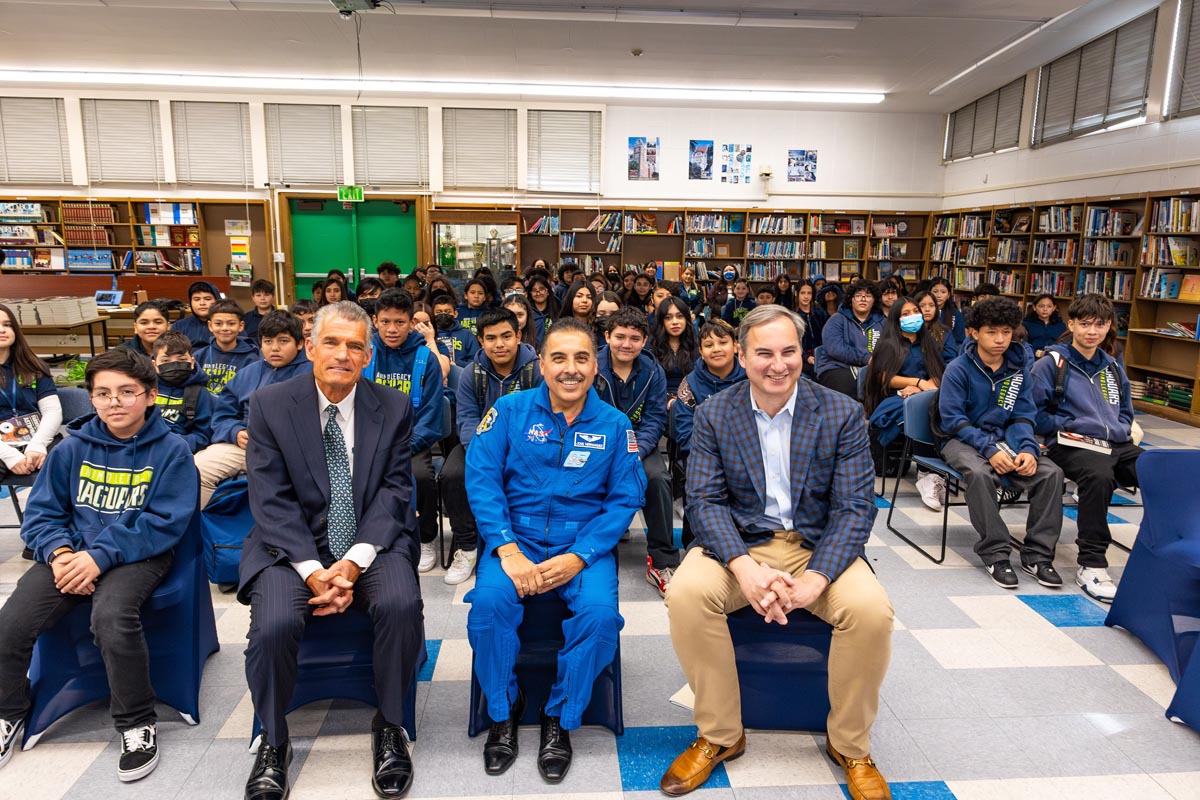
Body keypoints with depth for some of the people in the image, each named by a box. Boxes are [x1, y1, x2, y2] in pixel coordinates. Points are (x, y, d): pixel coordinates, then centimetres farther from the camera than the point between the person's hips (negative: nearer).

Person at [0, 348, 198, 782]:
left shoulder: (170, 450, -6)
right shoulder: (72, 448, 6)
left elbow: (165, 522, -11)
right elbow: (41, 512, 8)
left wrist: (100, 555, -21)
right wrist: (58, 552, -13)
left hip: (139, 555, -4)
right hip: (72, 551, 4)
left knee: (111, 617, -33)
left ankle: (137, 723, -9)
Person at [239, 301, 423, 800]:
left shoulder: (394, 407, 1)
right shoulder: (269, 404, -1)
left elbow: (394, 492, -4)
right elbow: (271, 500, -7)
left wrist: (354, 562, -17)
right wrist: (312, 569, -18)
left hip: (372, 542, 0)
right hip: (291, 545, 0)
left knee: (401, 605, -28)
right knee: (274, 624, -27)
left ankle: (389, 726, 0)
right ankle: (273, 741, 4)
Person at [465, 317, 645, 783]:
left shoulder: (614, 425, 2)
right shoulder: (510, 411, 0)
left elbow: (625, 499, -2)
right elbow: (481, 478, -6)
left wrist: (577, 558, -16)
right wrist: (509, 551, -19)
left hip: (585, 543, 0)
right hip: (516, 535, 0)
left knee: (599, 612, -27)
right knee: (488, 601, -27)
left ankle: (560, 719, 1)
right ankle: (503, 710, 2)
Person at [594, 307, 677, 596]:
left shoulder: (653, 372, 1)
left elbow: (654, 419, -4)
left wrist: (636, 450, -24)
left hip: (638, 444, 2)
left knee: (657, 477, -28)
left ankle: (662, 562, -16)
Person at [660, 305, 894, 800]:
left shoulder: (843, 414, -4)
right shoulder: (714, 414, -2)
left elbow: (854, 507, -8)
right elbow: (705, 500, -7)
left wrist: (815, 578, -24)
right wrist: (744, 567, -26)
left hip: (817, 544, 0)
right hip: (739, 541, 0)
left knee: (871, 609, -28)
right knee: (686, 593, -28)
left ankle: (850, 746, 2)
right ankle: (719, 736, -4)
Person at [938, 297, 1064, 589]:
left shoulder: (1019, 368, 5)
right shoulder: (958, 369, -9)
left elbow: (1023, 416, 5)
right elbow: (953, 419, -14)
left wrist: (1027, 449, -16)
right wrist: (990, 450, -25)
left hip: (1004, 438, 5)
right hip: (962, 439, -5)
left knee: (1051, 472, -18)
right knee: (981, 474, -37)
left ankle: (1037, 554, -6)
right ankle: (995, 553, -21)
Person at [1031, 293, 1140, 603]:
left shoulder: (1113, 368, 23)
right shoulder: (1051, 364, 3)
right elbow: (1035, 414, -1)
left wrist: (1121, 430, 9)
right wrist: (1070, 426, -11)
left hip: (1116, 445, 6)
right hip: (1071, 446, -6)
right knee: (1099, 475, -38)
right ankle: (1091, 565, -30)